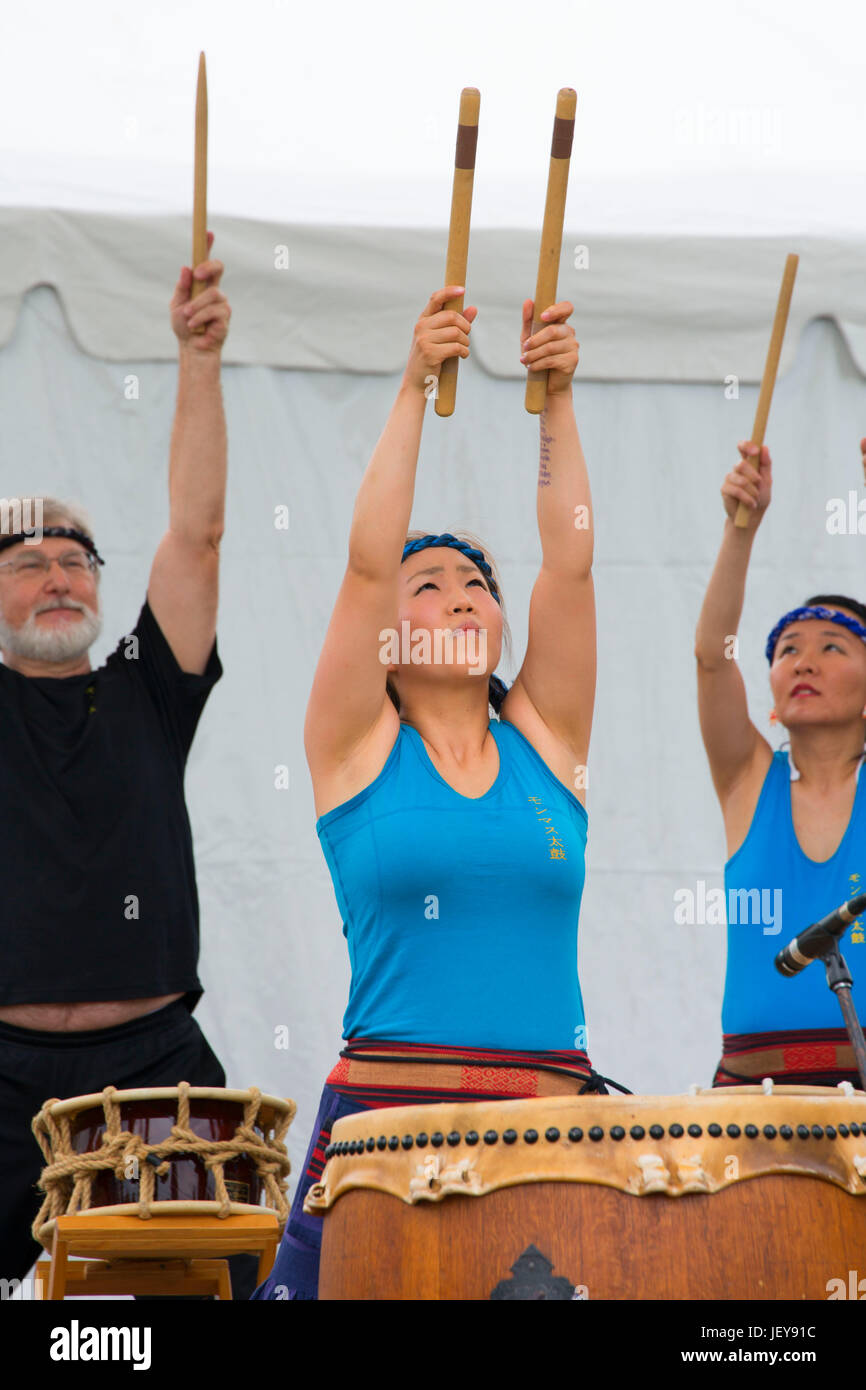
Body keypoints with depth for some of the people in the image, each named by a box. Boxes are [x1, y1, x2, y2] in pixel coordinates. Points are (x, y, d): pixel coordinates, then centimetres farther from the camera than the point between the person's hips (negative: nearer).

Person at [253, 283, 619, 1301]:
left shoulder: (545, 739, 13)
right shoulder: (358, 748, 5)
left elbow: (569, 562, 4)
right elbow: (367, 559, -4)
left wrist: (557, 402, -1)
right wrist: (414, 389, -5)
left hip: (554, 1114, 3)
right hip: (389, 1111, -2)